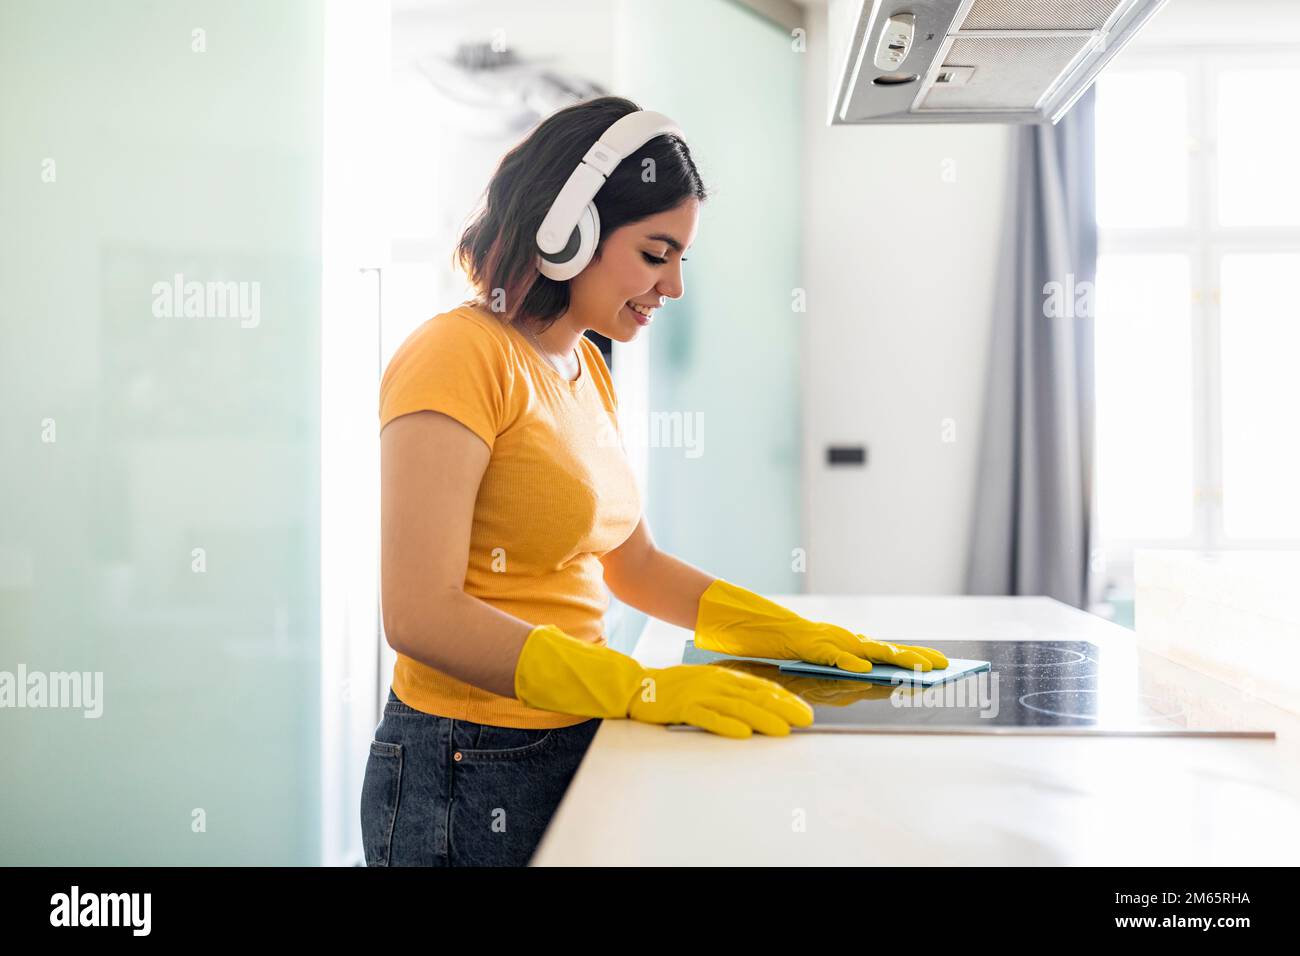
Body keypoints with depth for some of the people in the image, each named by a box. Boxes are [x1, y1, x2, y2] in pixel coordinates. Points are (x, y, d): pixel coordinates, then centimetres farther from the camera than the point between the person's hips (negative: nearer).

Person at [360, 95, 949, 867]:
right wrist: (643, 689, -29)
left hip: (575, 745, 8)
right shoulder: (462, 356, -16)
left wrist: (797, 636, 7)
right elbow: (423, 614, -23)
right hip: (471, 771, -8)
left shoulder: (585, 368, 11)